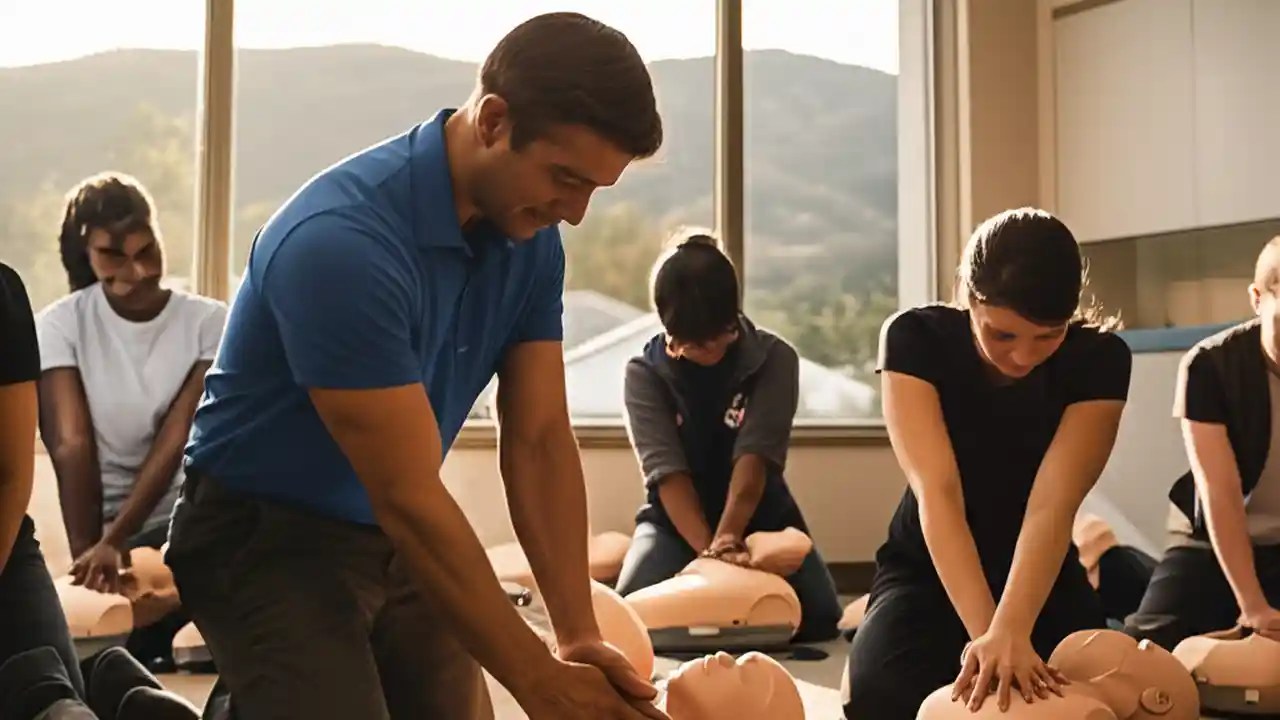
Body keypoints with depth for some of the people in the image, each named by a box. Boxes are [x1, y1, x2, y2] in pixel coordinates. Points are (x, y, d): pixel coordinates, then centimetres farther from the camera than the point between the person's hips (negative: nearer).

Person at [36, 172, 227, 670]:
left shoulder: (209, 322, -4)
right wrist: (87, 551, -21)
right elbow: (71, 447, -13)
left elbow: (177, 440, -13)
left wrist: (113, 541, -22)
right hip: (106, 529, -1)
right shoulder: (60, 326, -4)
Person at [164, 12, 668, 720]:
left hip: (395, 536, 7)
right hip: (268, 537, -6)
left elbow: (540, 441, -6)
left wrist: (578, 636, -15)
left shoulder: (529, 237, -7)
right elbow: (409, 499, -29)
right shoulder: (342, 241, -31)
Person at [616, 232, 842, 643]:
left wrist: (729, 536, -39)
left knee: (818, 618, -21)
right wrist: (708, 549, -37)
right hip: (677, 521, 0)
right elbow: (666, 471, -21)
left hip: (759, 517, 1)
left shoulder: (775, 359, -11)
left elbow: (754, 457, -22)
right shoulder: (644, 373, -11)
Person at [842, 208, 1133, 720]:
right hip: (927, 570, -1)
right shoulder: (915, 339, -19)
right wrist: (985, 631, -41)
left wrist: (1010, 632, -43)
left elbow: (1052, 505, -27)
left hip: (1042, 578, 2)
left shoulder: (1099, 358, -16)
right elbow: (937, 493, -29)